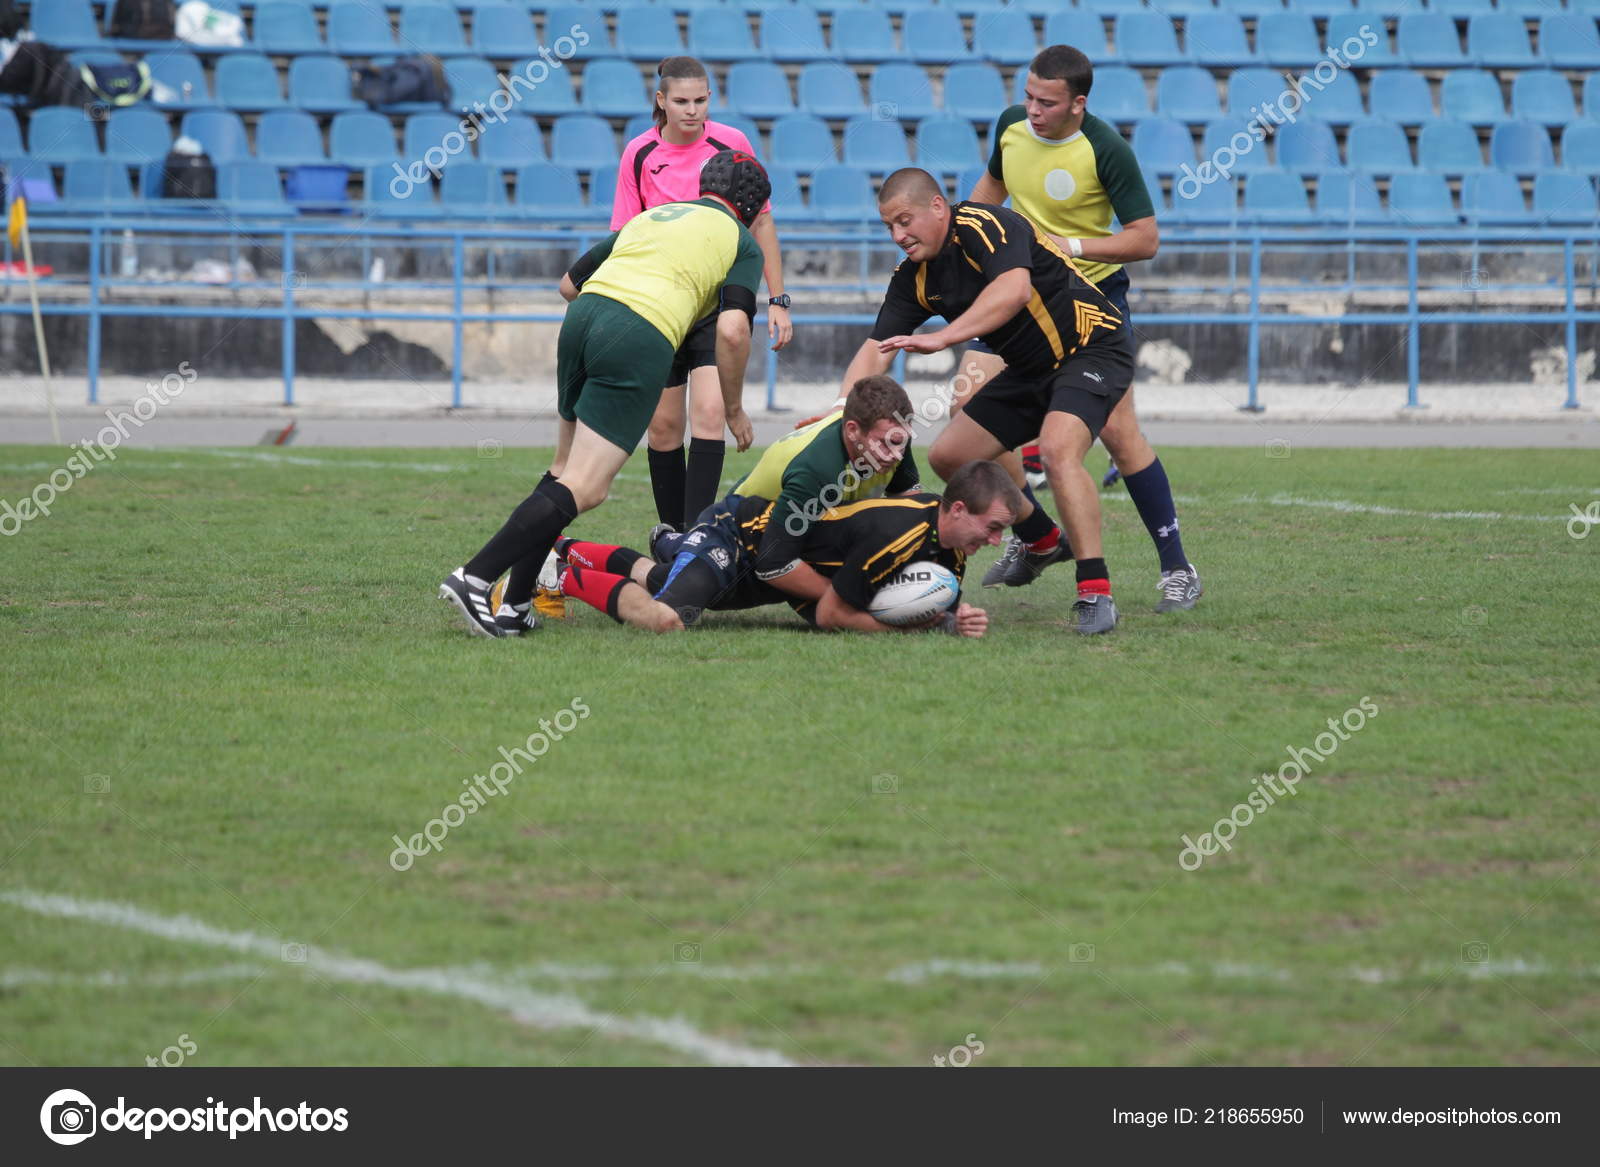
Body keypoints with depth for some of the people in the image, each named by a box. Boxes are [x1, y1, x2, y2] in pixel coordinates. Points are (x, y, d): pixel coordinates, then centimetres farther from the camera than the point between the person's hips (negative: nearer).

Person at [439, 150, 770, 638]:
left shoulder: (649, 216, 31)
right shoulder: (741, 242, 15)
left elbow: (570, 282, 29)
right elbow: (733, 330, 0)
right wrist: (734, 409, 12)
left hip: (581, 319, 6)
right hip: (643, 338, -6)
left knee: (566, 472, 19)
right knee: (583, 489, -8)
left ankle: (515, 604, 13)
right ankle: (475, 577, -21)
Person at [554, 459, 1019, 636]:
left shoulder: (951, 547, -12)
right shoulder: (898, 536, -37)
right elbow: (829, 615, -29)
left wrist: (956, 619, -21)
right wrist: (915, 628, -30)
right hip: (739, 529, -9)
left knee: (658, 580, 29)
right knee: (665, 617, -32)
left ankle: (560, 550, 49)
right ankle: (568, 577, -7)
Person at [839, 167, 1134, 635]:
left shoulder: (985, 225, -24)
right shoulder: (914, 276, 0)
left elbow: (1014, 289, -41)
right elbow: (876, 348, -2)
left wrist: (942, 338, -48)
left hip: (1092, 348, -9)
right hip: (1032, 368, 9)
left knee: (1058, 450, -32)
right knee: (949, 455, 9)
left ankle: (1095, 593, -29)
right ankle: (1044, 541, 26)